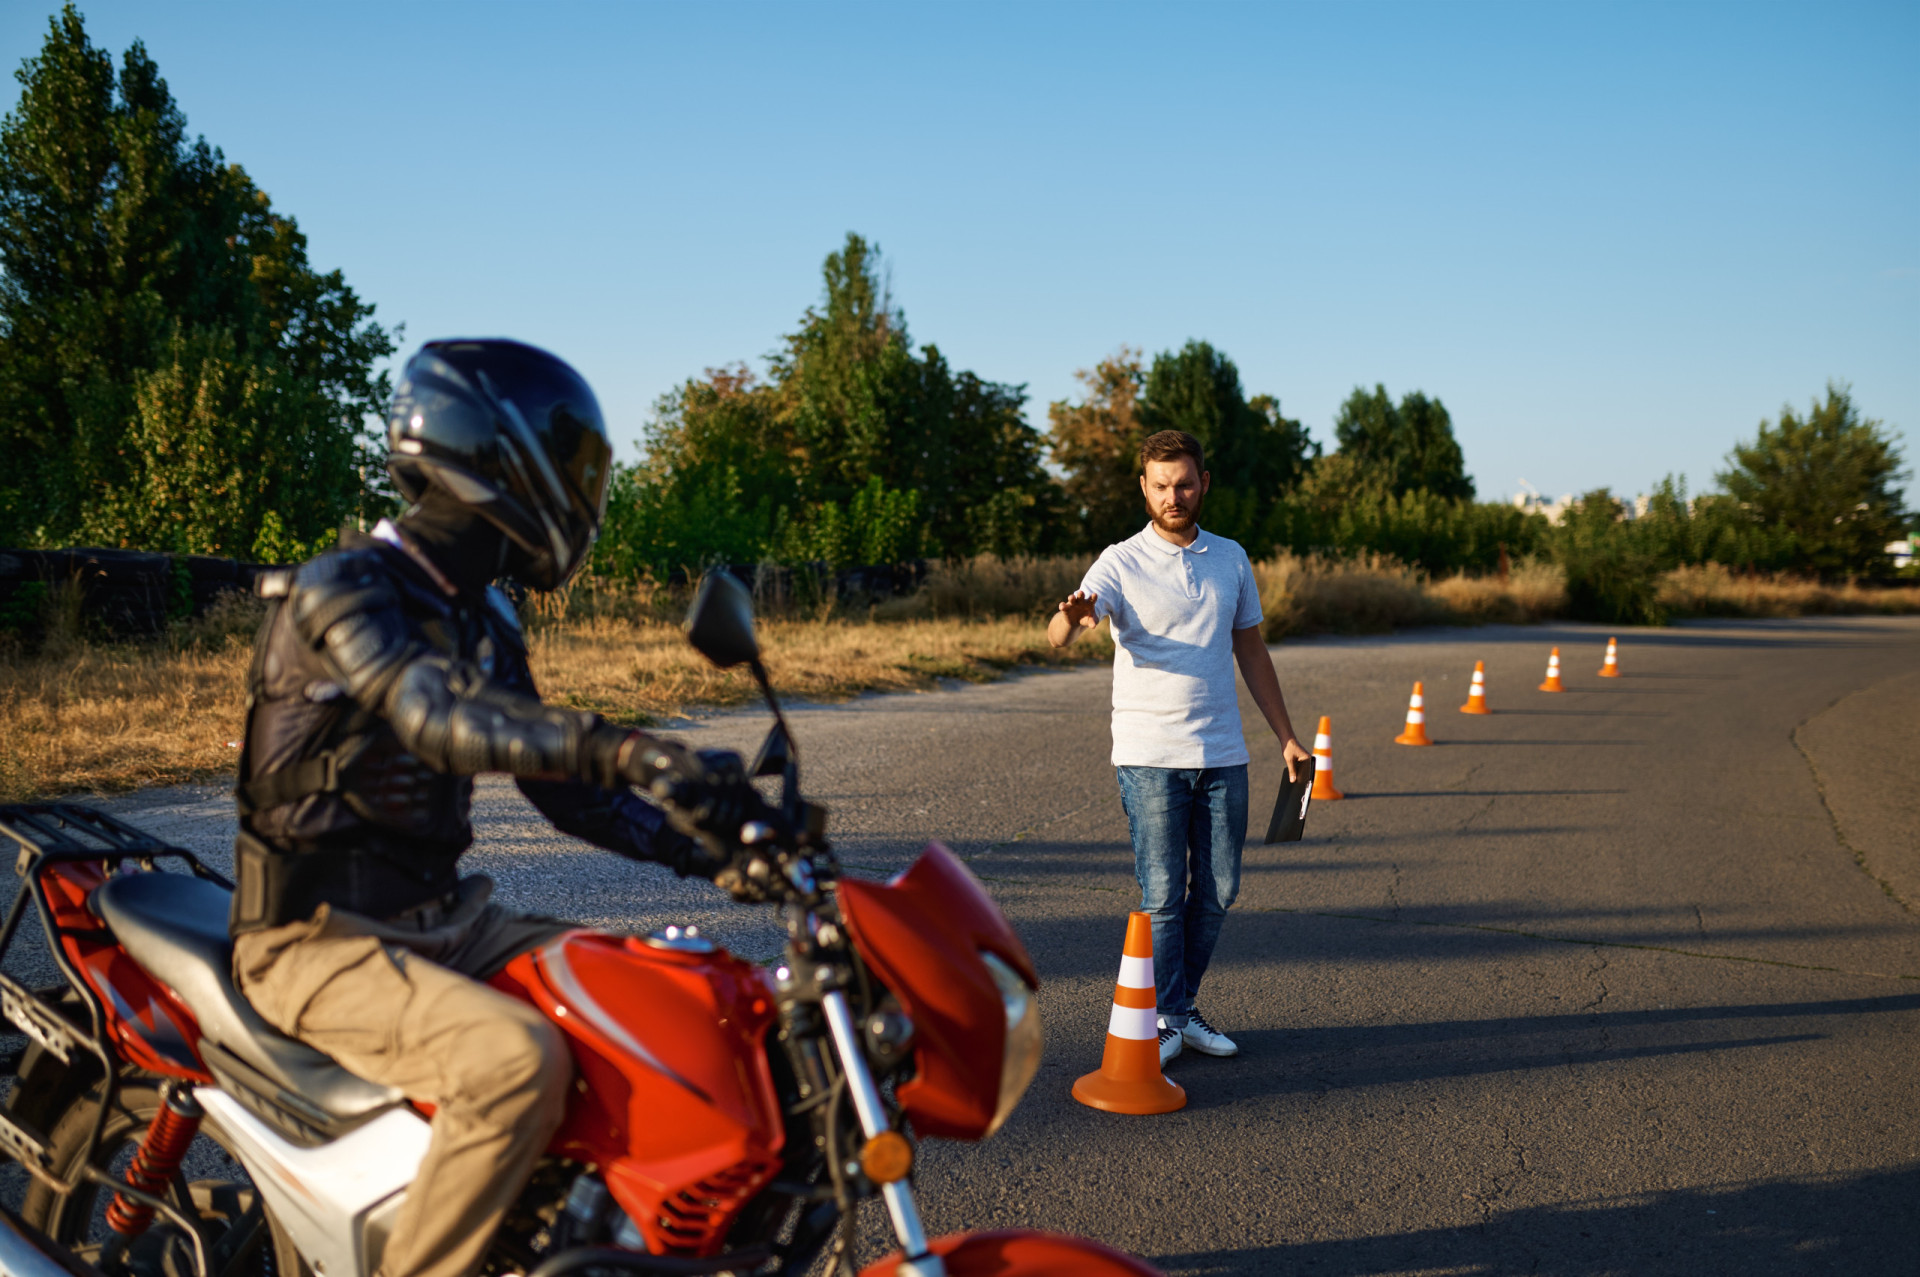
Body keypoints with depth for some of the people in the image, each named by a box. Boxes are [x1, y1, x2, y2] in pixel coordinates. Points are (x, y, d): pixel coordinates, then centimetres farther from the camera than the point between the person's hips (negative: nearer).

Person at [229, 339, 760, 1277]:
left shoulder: (483, 620, 11)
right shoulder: (341, 589, -15)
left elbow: (557, 782, 12)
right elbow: (439, 718, -34)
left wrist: (699, 847, -3)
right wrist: (628, 751, -49)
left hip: (448, 918, 8)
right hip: (323, 940, -8)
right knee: (518, 1061, -31)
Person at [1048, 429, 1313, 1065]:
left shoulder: (1231, 558, 10)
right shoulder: (1120, 563, -5)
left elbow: (1250, 649, 18)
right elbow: (1059, 635, -20)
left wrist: (1287, 736, 15)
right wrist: (1072, 617, -45)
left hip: (1223, 754, 5)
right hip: (1150, 755, -4)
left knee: (1217, 890, 9)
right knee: (1163, 894, -3)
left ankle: (1182, 1006, 23)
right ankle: (1163, 1019, 9)